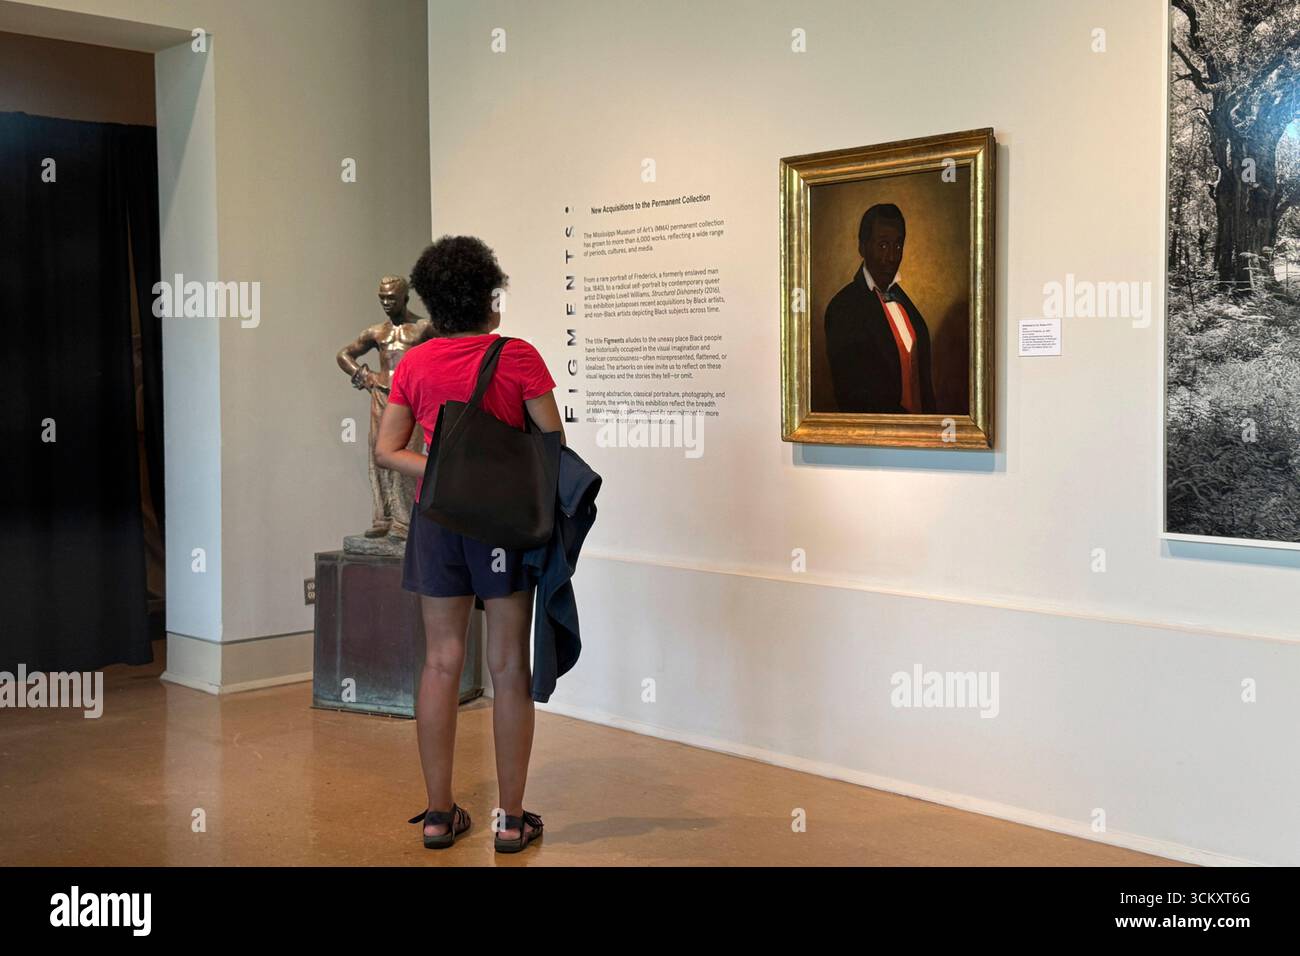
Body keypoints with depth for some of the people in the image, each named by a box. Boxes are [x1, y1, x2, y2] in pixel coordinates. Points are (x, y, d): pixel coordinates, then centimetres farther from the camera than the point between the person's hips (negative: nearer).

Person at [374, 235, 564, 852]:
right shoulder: (517, 357, -7)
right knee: (508, 667, 3)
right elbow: (554, 447, -7)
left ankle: (439, 813, 15)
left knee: (441, 663, 9)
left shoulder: (414, 364, 3)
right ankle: (512, 818, 9)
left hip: (437, 520, 3)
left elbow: (386, 450, 0)